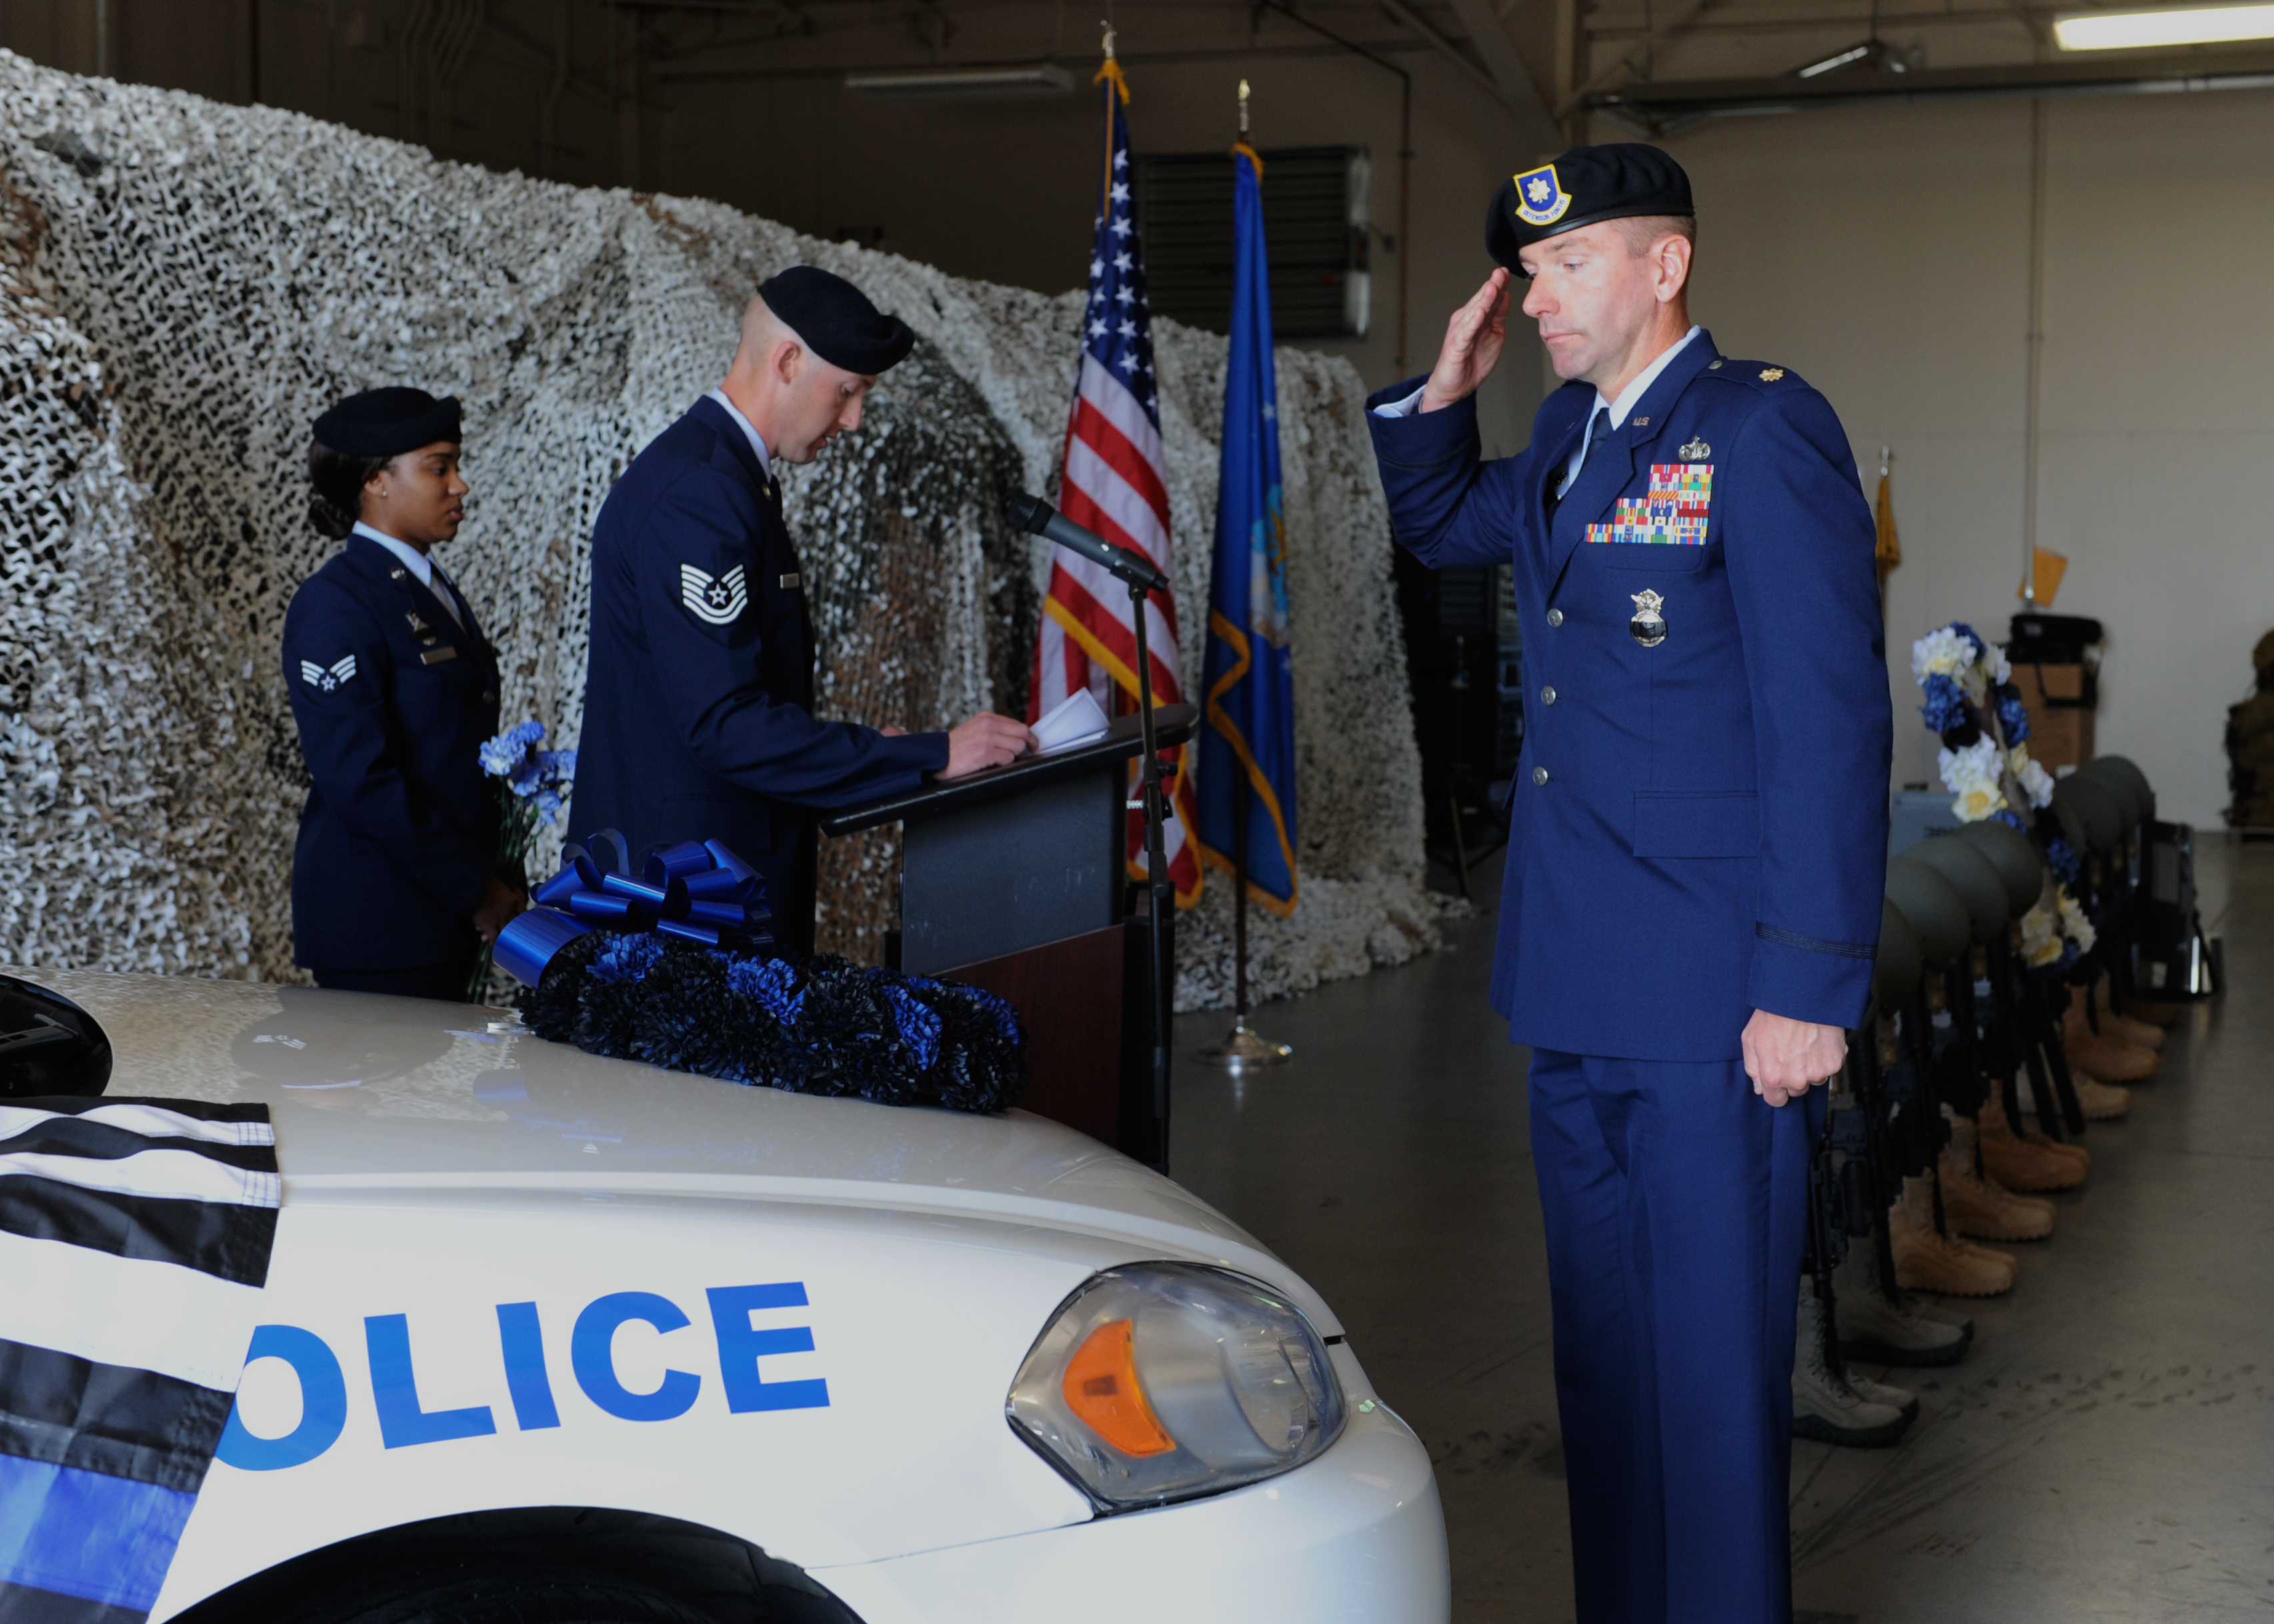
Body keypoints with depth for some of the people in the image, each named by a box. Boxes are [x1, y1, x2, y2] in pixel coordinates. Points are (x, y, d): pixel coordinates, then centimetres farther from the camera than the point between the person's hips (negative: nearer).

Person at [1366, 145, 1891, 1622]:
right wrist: (1446, 389, 13)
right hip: (1579, 998, 9)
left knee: (1714, 1373, 0)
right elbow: (1441, 527, 33)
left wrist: (1809, 992, -19)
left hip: (1714, 1009, -8)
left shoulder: (1763, 431, -12)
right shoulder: (1570, 434, 13)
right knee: (1605, 1362, 17)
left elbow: (1830, 723, -17)